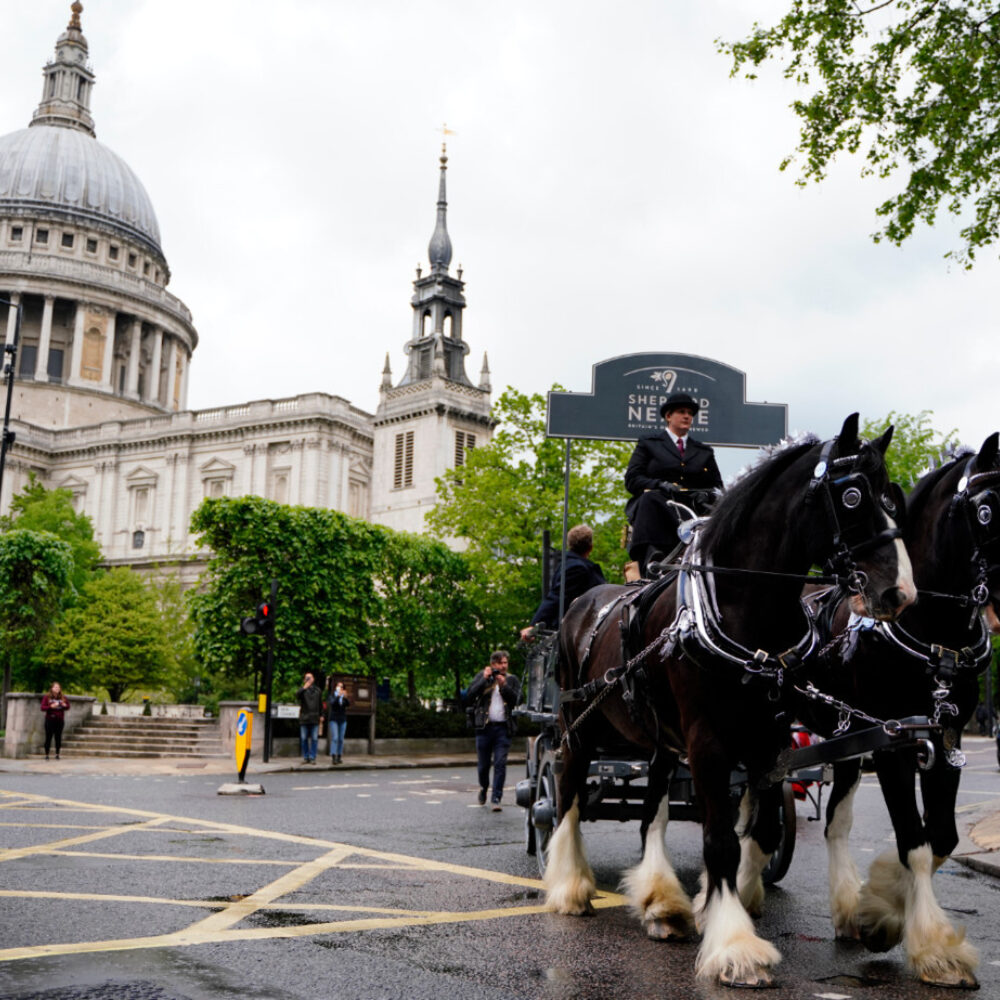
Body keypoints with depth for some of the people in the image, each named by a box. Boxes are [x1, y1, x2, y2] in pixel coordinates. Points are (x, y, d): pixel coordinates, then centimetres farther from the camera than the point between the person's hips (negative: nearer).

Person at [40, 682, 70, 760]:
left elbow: (68, 707, 14)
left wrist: (65, 705, -9)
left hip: (60, 720, 2)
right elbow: (42, 708, -5)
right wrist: (51, 706, -19)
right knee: (48, 737, -2)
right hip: (50, 720, -2)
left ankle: (57, 754, 9)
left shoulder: (63, 698, 8)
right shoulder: (46, 697, 2)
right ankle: (46, 755, 7)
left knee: (58, 738, 1)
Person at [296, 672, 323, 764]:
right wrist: (304, 688, -31)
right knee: (304, 739, 3)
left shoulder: (318, 690, 12)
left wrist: (321, 715, 9)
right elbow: (297, 695, -18)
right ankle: (305, 757, 11)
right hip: (304, 718, -1)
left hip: (315, 718, 1)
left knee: (314, 739, 0)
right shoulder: (302, 690, 4)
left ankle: (312, 757, 5)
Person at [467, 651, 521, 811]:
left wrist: (504, 685, -13)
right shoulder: (482, 676, 9)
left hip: (503, 727, 0)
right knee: (484, 764, 8)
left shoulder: (512, 680, 10)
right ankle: (483, 788, 35)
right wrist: (484, 679, -12)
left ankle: (496, 799, -3)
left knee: (500, 764, -8)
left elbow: (517, 700, -4)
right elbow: (471, 695, -5)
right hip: (484, 726, 0)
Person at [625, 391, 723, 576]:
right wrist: (661, 485, -12)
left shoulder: (704, 451, 29)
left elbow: (718, 486, 20)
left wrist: (706, 493, -5)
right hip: (659, 506, -2)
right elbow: (631, 479, 7)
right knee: (651, 498, -38)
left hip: (694, 510, 3)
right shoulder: (648, 443, 19)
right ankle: (650, 560, -50)